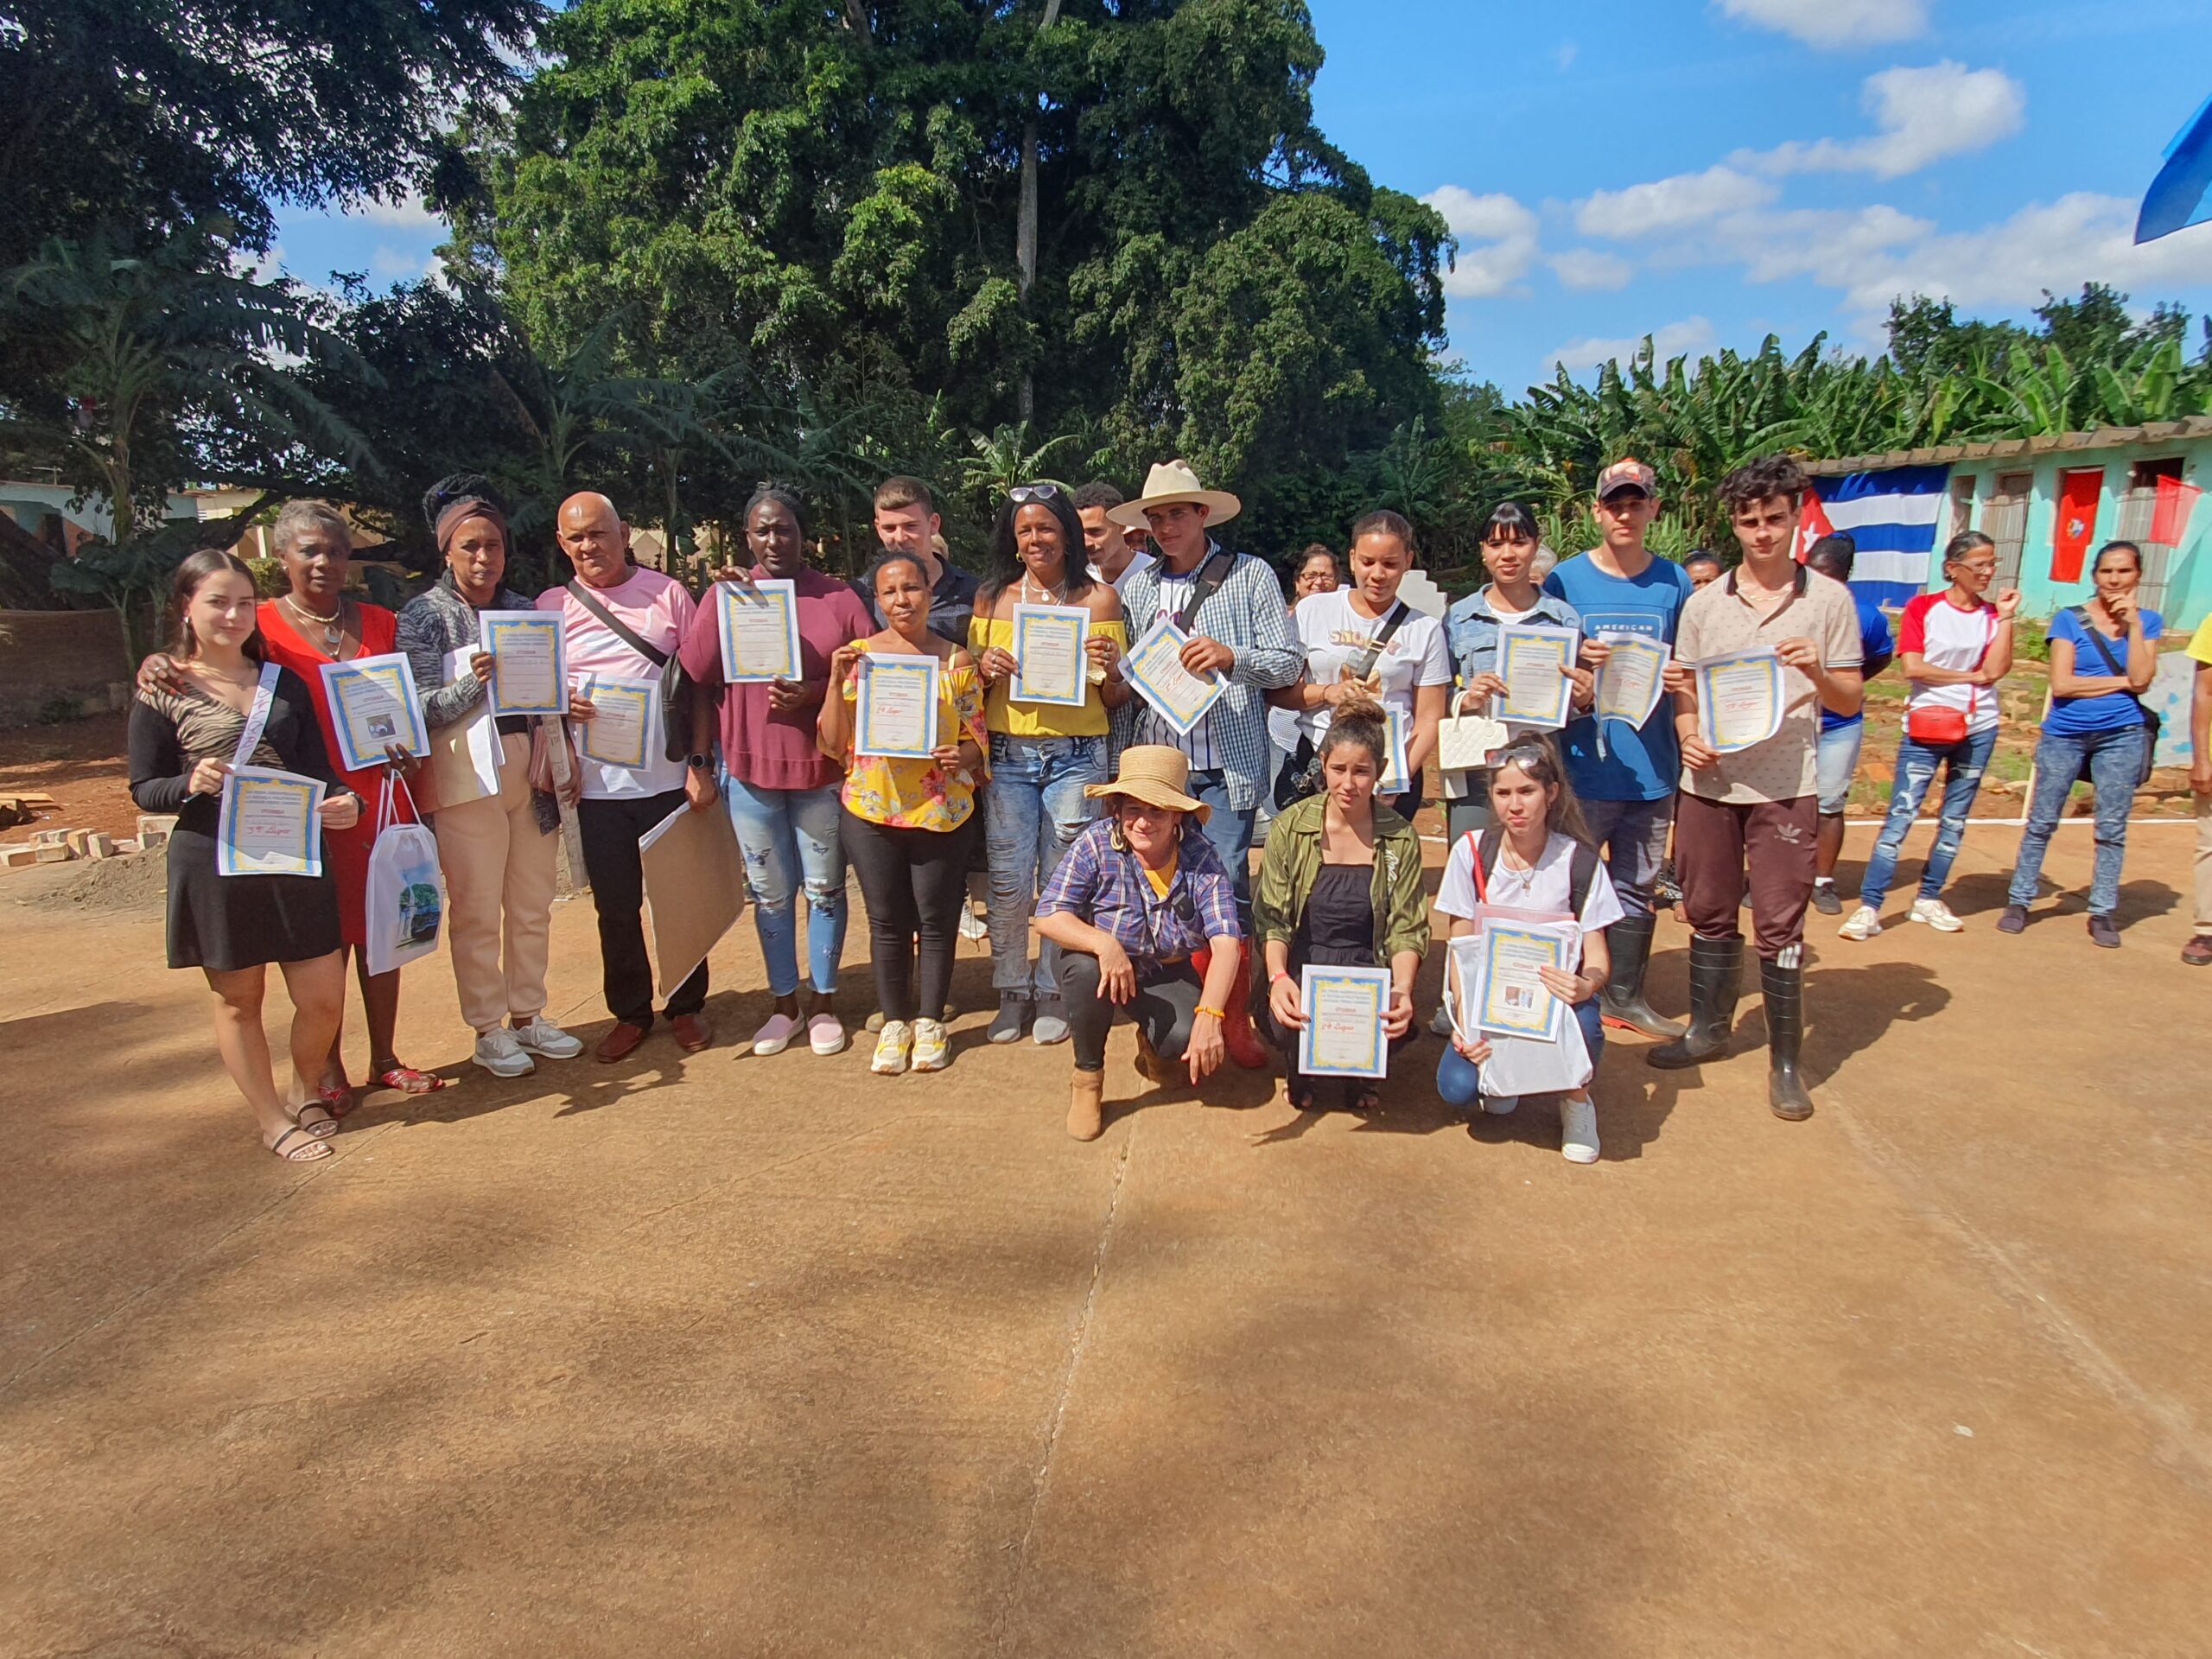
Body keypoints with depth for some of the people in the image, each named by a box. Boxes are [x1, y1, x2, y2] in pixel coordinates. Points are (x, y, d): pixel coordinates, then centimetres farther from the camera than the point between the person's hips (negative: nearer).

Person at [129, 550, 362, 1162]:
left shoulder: (284, 682, 11)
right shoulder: (163, 691, -2)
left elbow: (316, 767, 9)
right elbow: (144, 789, 0)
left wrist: (343, 800, -12)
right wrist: (193, 783, -22)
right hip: (214, 863, -3)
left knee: (324, 999, 4)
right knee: (238, 999, 9)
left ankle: (306, 1089, 32)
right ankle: (273, 1118, 25)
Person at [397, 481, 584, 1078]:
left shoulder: (524, 609, 9)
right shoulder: (425, 615, -3)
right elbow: (422, 709, -10)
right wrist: (472, 682, -28)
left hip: (529, 775, 4)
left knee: (532, 904, 11)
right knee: (476, 910, 1)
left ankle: (527, 1015, 24)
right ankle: (487, 1029, 13)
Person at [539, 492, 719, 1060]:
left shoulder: (668, 593, 1)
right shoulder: (551, 607, 5)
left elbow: (699, 683, 2)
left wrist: (700, 763, -5)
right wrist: (561, 704, -11)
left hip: (669, 778, -1)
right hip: (599, 785, 2)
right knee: (616, 907, 9)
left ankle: (686, 1006, 24)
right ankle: (630, 1013, 25)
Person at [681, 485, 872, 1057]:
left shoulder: (838, 598, 0)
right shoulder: (728, 592, 4)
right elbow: (694, 672, -6)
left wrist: (818, 693, -18)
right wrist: (722, 601, -14)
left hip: (821, 768, -1)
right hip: (751, 768, 1)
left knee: (824, 889, 9)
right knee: (770, 892, 12)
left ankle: (823, 1001, 24)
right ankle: (784, 1002, 27)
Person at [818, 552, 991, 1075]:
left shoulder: (956, 660, 2)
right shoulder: (857, 656, 3)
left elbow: (978, 737, 5)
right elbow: (834, 744, 1)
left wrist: (963, 757, -17)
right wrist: (836, 682, -12)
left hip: (942, 811, 0)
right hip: (871, 811, 1)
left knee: (936, 920, 6)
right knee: (887, 922, 9)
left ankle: (930, 1022, 22)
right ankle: (894, 1023, 23)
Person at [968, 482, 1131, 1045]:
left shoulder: (1100, 597, 5)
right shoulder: (992, 597, 7)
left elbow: (1116, 701, 8)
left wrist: (1110, 669, -13)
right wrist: (985, 668, -6)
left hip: (1076, 757, -1)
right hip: (1007, 754, 1)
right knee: (1008, 882, 1)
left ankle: (1052, 992, 19)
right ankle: (1013, 992, 17)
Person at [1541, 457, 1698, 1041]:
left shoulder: (1675, 583, 6)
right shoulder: (1566, 579, 0)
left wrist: (1681, 679, -9)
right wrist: (1577, 660, -17)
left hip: (1652, 764, 3)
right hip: (1584, 763, -3)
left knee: (1637, 886, 12)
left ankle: (1625, 997, 25)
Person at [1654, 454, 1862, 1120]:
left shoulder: (1828, 600, 2)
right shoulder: (1703, 603, 6)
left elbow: (1849, 701, 4)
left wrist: (1817, 673, -17)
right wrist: (1688, 735, -8)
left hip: (1785, 784, -2)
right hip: (1708, 780, 3)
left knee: (1780, 923, -1)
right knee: (1709, 912, 13)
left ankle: (1785, 1059, 11)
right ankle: (1709, 1027, 31)